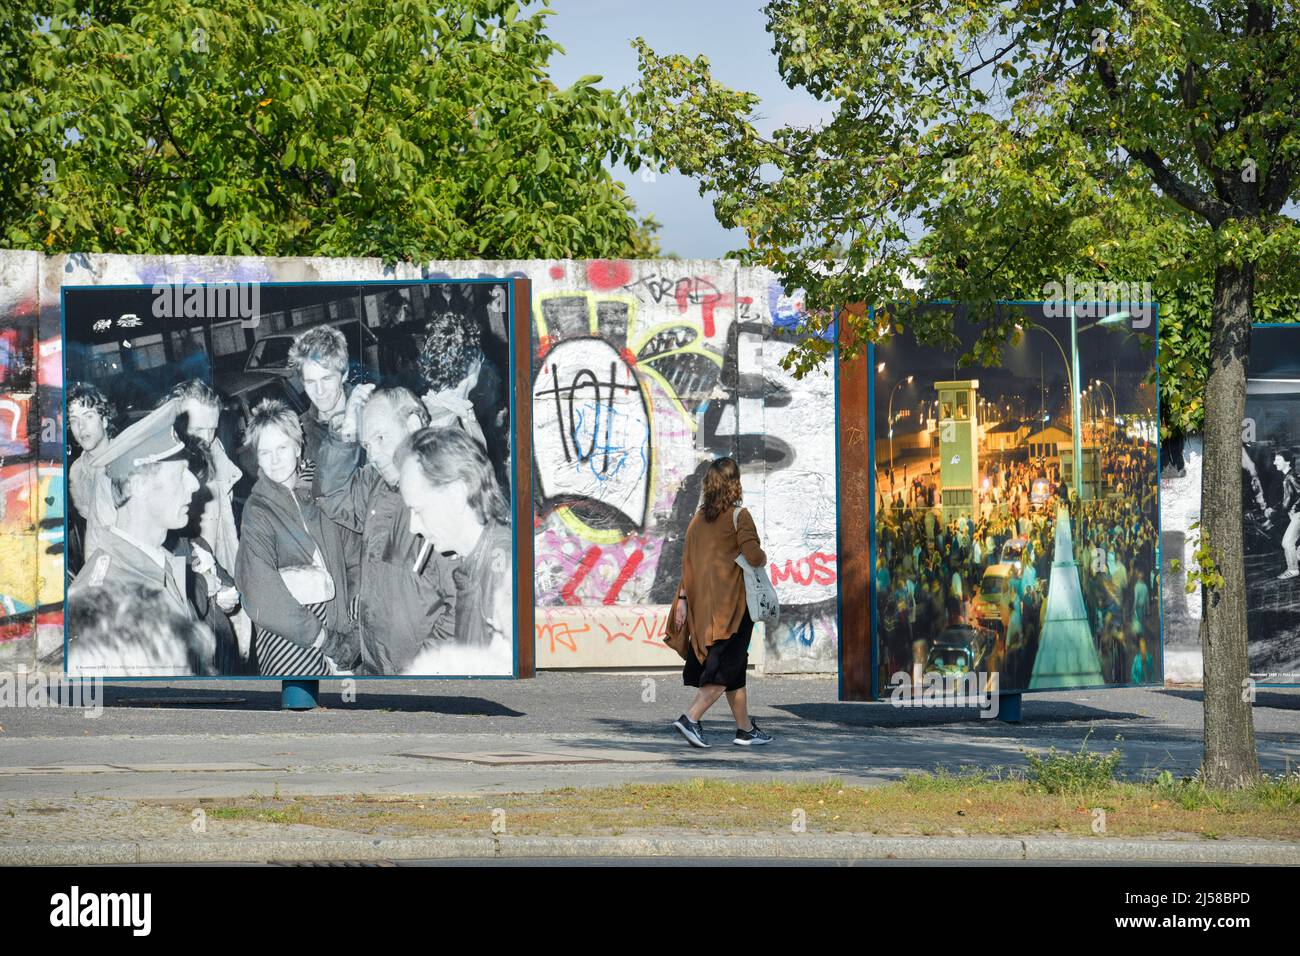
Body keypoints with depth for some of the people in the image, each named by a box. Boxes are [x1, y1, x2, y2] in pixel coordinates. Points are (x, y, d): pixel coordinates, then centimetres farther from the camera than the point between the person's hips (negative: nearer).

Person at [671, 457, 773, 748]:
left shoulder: (698, 519, 9)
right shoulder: (739, 516, -9)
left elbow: (687, 562, 10)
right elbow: (754, 556, -17)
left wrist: (684, 600, 12)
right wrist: (764, 559, 5)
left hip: (702, 603, 7)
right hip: (732, 602, -7)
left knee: (735, 668, 15)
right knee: (725, 668, -6)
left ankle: (746, 729, 20)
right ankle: (691, 718, -21)